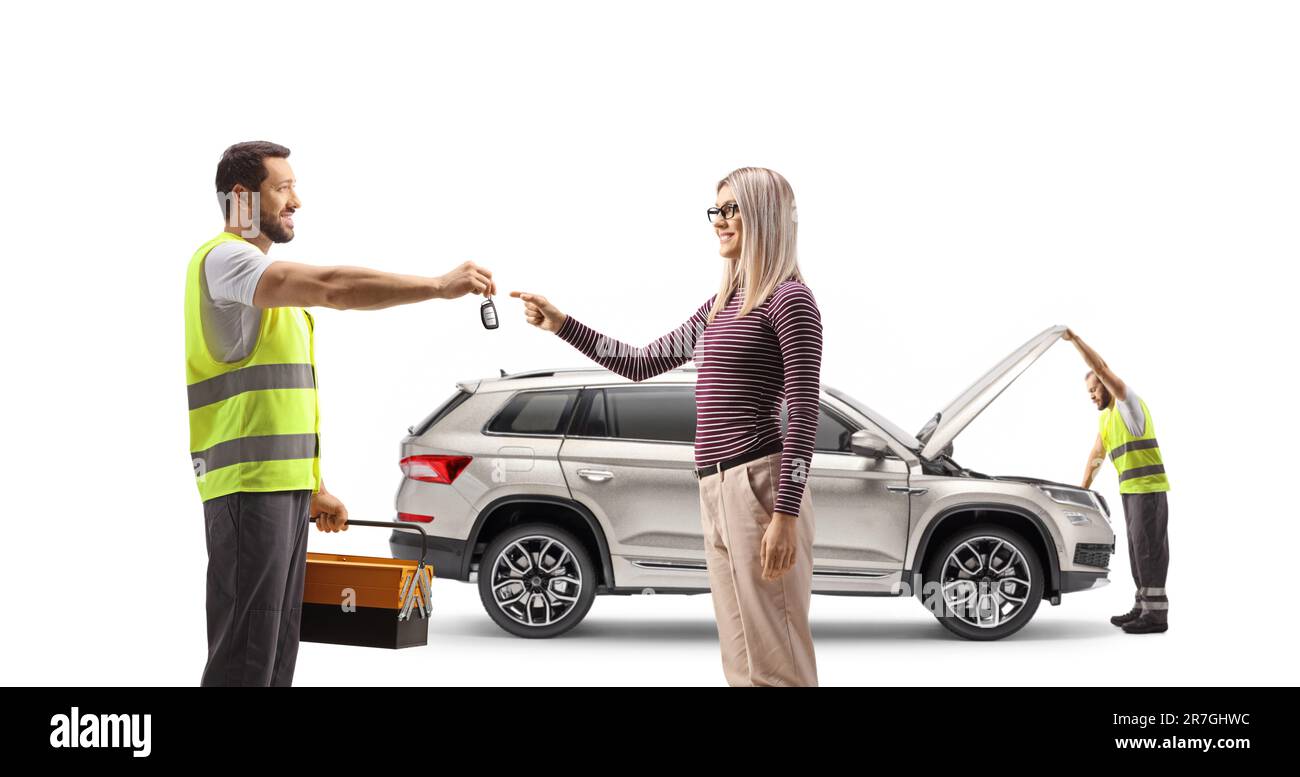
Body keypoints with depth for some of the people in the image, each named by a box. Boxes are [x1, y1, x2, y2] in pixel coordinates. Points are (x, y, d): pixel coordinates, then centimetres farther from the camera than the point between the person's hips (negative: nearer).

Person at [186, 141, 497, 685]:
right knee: (247, 651, -9)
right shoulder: (224, 258, -9)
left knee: (277, 646, 10)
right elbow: (331, 287, -26)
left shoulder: (263, 277, 24)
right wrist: (439, 286, -23)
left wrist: (316, 488, 23)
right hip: (249, 483, -10)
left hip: (283, 484, 10)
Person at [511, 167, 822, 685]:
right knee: (742, 661, 10)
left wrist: (785, 514, -18)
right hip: (715, 488, 8)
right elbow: (641, 364, 25)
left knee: (775, 661, -6)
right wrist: (561, 325, 17)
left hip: (759, 482, -8)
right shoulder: (721, 305, 19)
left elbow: (804, 414, -11)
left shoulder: (790, 298, -5)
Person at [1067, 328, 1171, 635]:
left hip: (1149, 486, -10)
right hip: (1130, 488, 10)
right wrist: (1082, 489, 21)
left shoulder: (1129, 404, -9)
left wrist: (1075, 339, -21)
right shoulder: (1106, 417, 20)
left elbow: (1101, 369, -21)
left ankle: (1156, 614, -11)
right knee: (1138, 548, 10)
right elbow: (1096, 455, 24)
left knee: (1148, 547, -11)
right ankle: (1143, 607, 15)